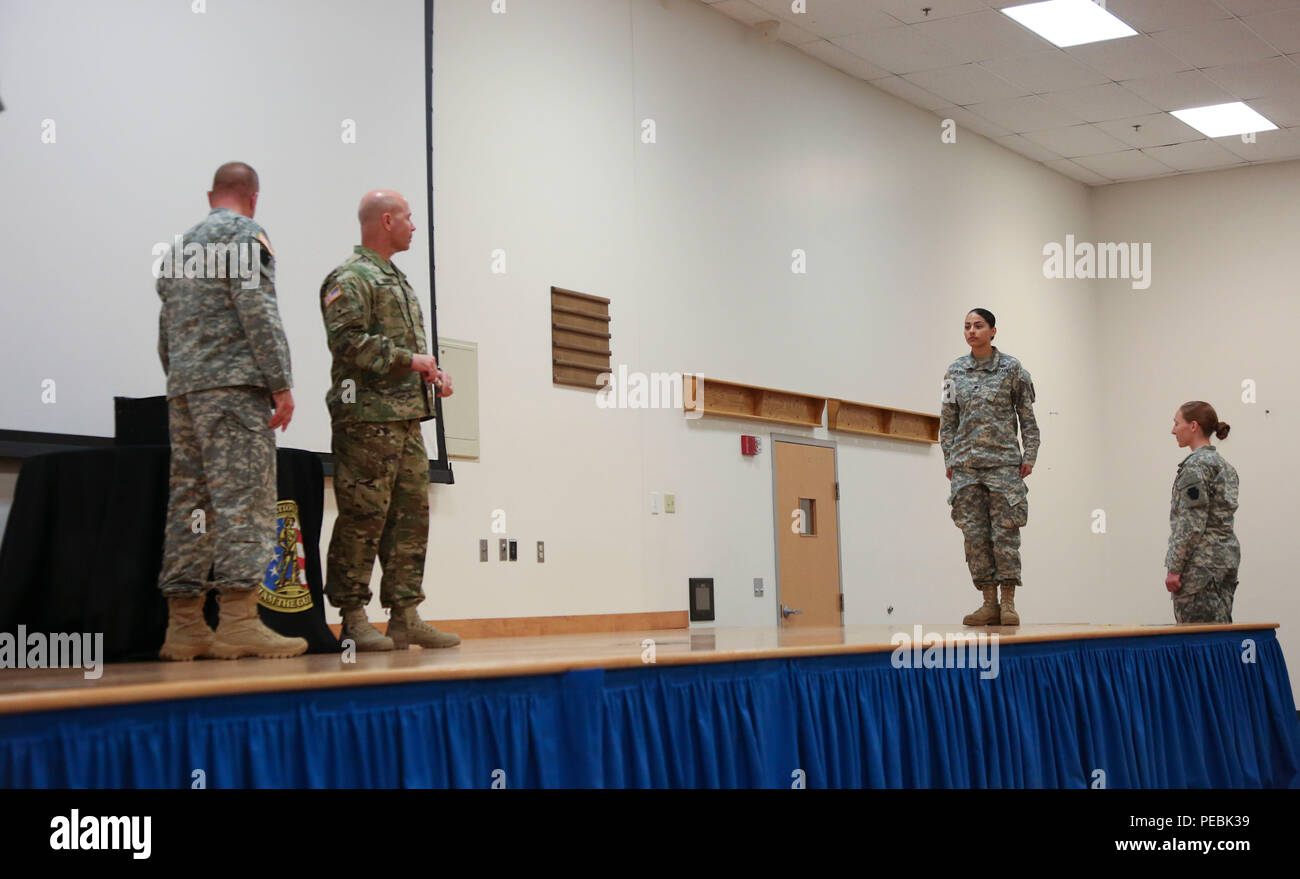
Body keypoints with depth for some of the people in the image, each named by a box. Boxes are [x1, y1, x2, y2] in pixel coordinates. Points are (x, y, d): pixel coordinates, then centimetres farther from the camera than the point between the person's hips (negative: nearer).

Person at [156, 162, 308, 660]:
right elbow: (258, 310, -13)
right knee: (243, 496, -11)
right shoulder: (245, 233, -1)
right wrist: (282, 383, -13)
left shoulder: (183, 246, 23)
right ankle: (238, 620, -18)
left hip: (183, 392, 8)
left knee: (189, 501, 5)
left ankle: (183, 625, 4)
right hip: (234, 382, -8)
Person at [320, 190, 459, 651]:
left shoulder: (397, 280, 25)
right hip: (368, 417, -10)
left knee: (411, 515, 7)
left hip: (408, 417, 10)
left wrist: (433, 370, 12)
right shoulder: (350, 278, -6)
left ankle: (405, 616, 11)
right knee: (363, 517, -7)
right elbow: (348, 341, -18)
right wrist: (409, 359, -14)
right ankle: (353, 619, -2)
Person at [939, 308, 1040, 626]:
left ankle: (1008, 603, 1)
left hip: (1003, 461, -3)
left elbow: (1027, 417, 4)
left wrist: (1028, 457, -2)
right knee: (975, 534, 0)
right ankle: (989, 603, 5)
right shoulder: (955, 371, 9)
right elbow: (947, 420, 12)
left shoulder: (1011, 368, 3)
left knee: (1005, 532, -4)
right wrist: (949, 460, 6)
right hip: (965, 465, 3)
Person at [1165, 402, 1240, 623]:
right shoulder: (1223, 464, 17)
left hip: (1202, 563, -9)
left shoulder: (1196, 465, -12)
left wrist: (1174, 568, -15)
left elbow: (1191, 524, -18)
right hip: (1227, 556, 9)